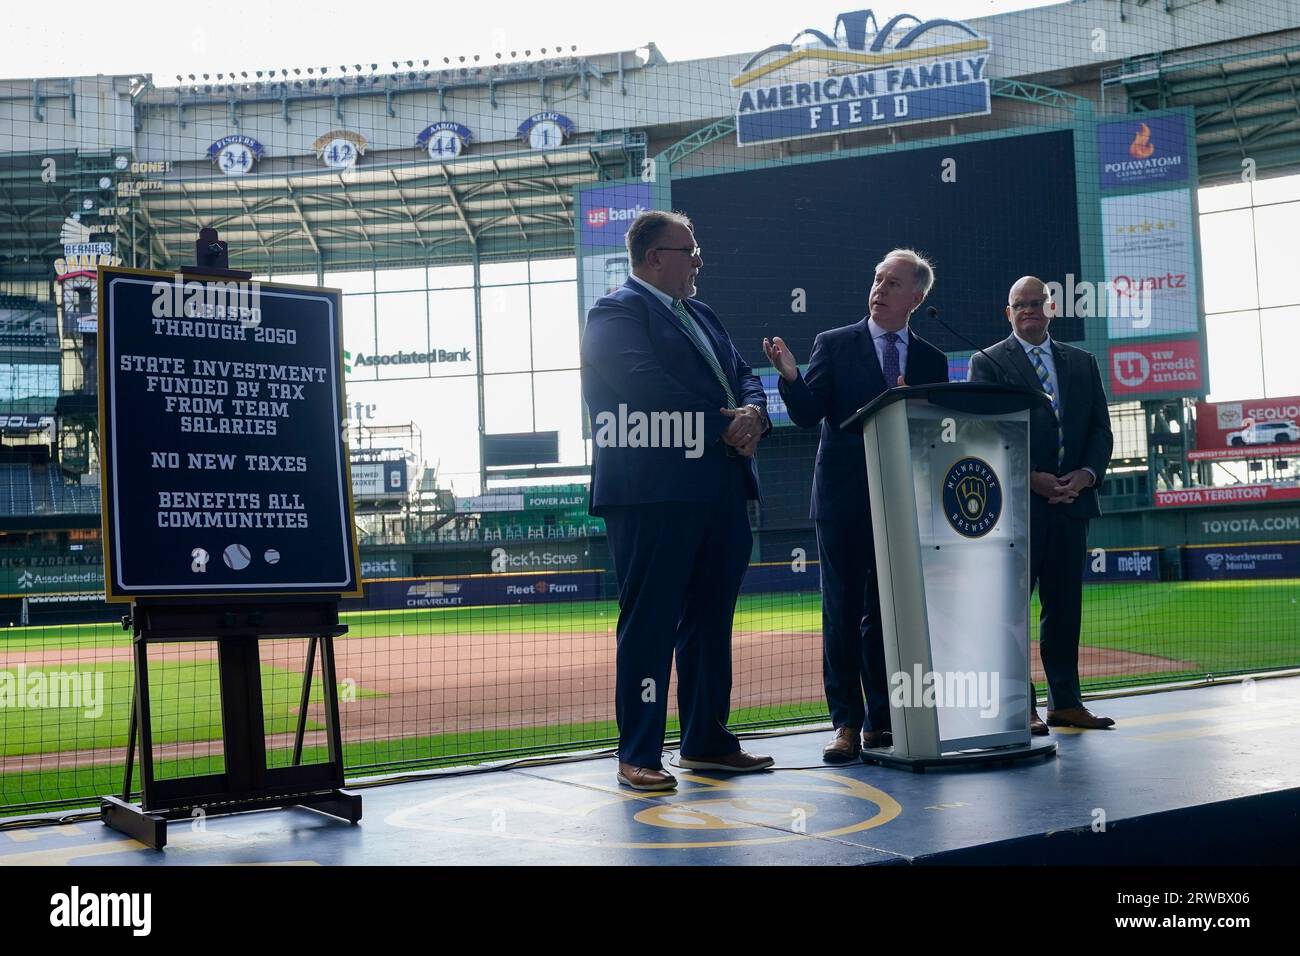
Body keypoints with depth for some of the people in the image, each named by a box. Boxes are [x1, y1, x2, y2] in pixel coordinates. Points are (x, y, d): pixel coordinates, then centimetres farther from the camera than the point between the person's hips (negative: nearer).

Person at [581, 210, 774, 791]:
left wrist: (752, 413, -5)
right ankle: (637, 756, 3)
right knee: (648, 625, -4)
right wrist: (724, 427, -14)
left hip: (719, 492, 9)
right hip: (654, 496, -9)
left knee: (710, 622, 14)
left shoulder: (701, 315, 22)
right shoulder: (616, 314, -6)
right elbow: (652, 390, -19)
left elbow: (744, 377, 18)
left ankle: (706, 741, 25)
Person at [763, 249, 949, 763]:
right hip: (844, 501, -2)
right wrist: (790, 377, -24)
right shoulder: (833, 344, 3)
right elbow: (809, 416, -6)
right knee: (842, 613, -1)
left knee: (888, 615, 7)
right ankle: (846, 723, 4)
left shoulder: (931, 360, 11)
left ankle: (880, 721, 15)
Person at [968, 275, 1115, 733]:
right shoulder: (988, 363, 2)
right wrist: (1031, 479, -15)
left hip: (1071, 501, 5)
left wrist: (1087, 473, -6)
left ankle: (1065, 702, 14)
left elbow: (1100, 428, 12)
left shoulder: (1082, 362, 17)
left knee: (1065, 605, 8)